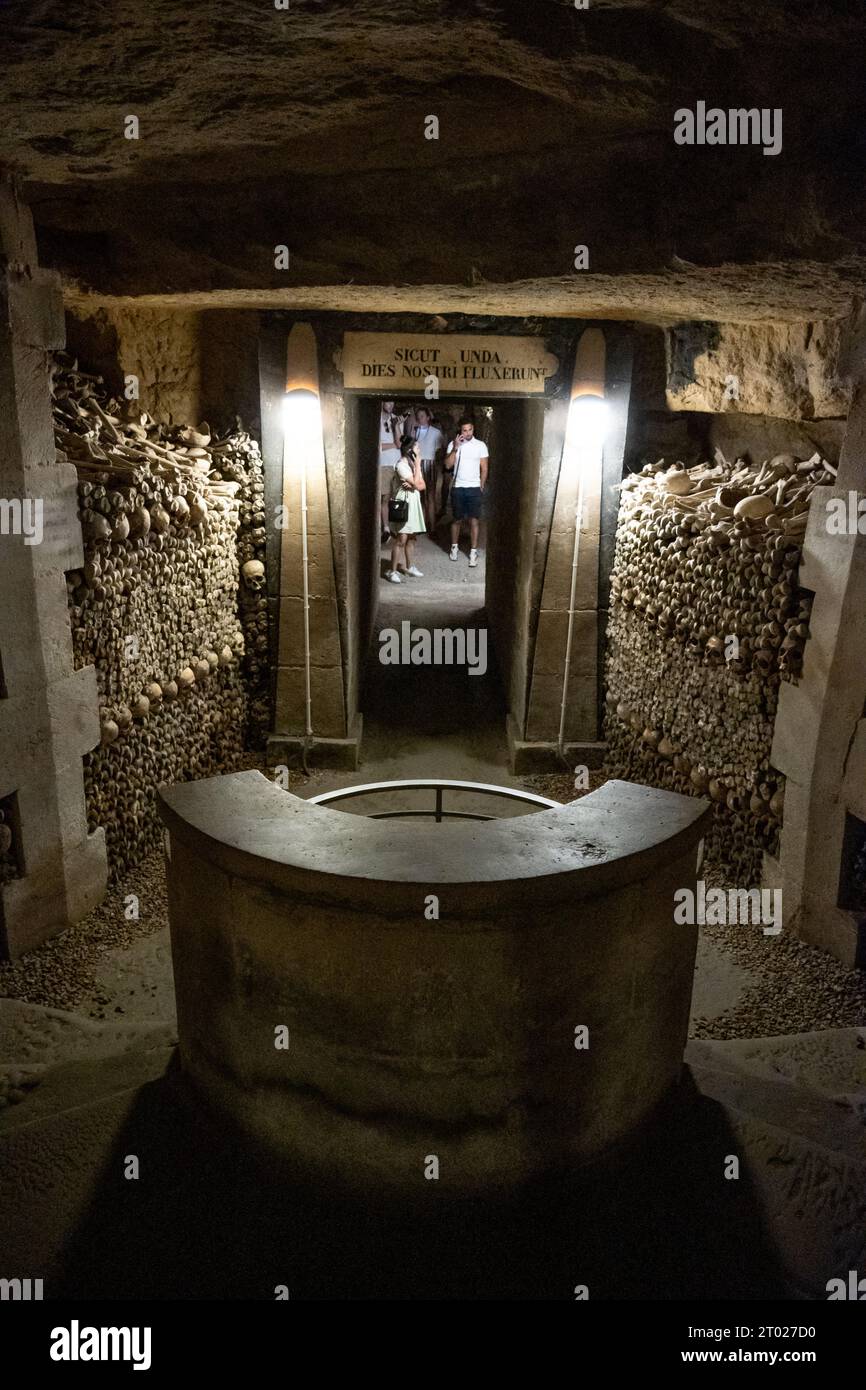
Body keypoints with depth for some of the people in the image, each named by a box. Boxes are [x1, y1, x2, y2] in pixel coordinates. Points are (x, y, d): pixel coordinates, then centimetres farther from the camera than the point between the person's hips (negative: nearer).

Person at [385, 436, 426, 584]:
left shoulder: (413, 464, 12)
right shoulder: (401, 465, -14)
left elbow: (423, 486, 7)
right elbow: (417, 484, -18)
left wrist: (412, 485, -13)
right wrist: (418, 466, -11)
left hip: (414, 502, 8)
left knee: (411, 537, 13)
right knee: (401, 539, -9)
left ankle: (410, 566, 24)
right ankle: (392, 571, -4)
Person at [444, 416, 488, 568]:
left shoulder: (481, 445, -1)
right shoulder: (453, 444, 2)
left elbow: (484, 468, 3)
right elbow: (448, 465, -8)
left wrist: (481, 486, 1)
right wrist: (455, 448, -16)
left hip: (474, 488, -1)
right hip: (457, 487, 1)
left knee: (474, 520, -4)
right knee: (457, 520, 11)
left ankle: (473, 552, 1)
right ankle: (454, 547, 27)